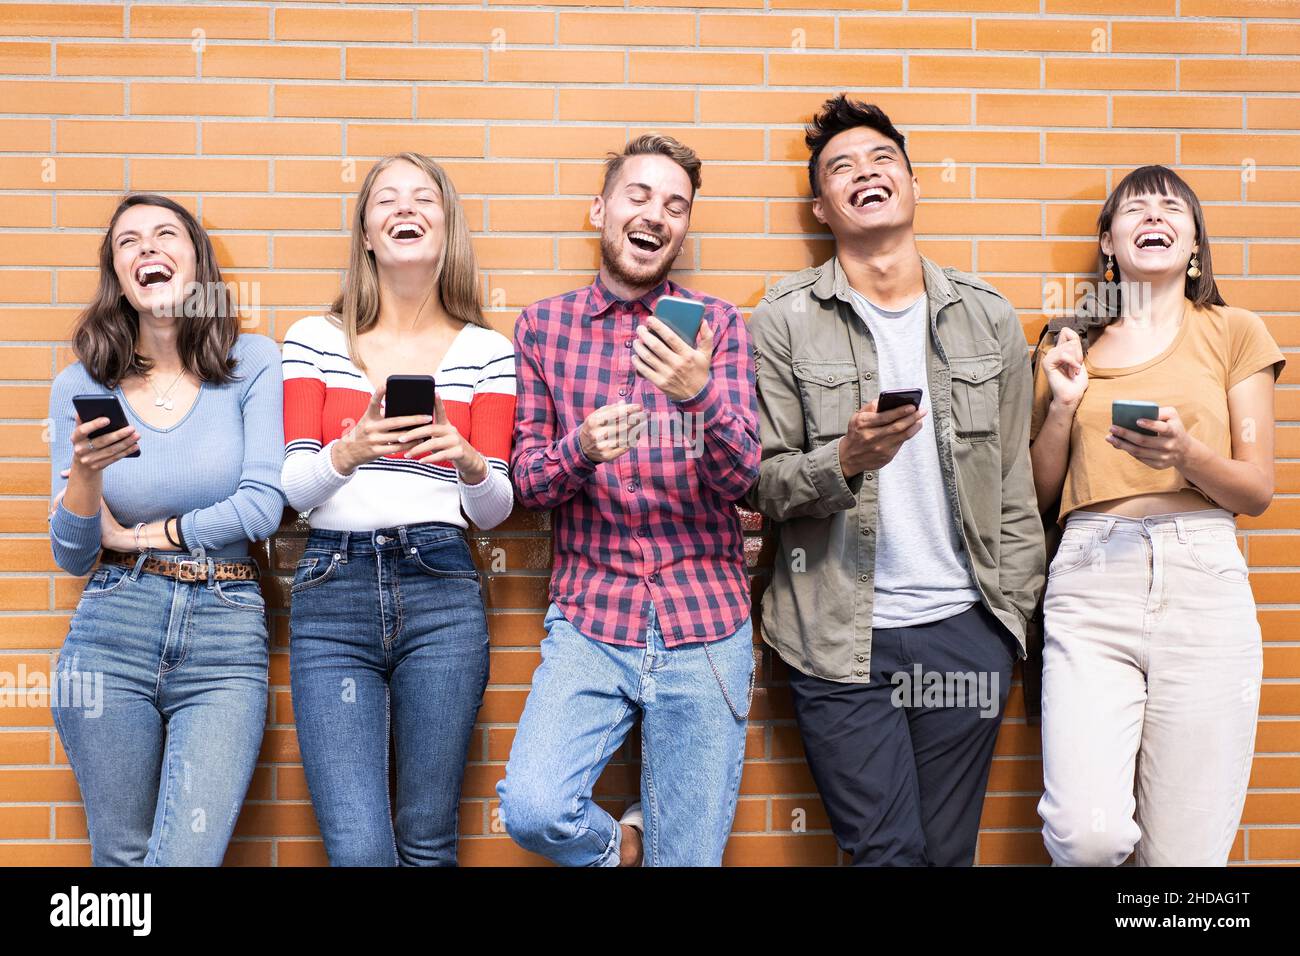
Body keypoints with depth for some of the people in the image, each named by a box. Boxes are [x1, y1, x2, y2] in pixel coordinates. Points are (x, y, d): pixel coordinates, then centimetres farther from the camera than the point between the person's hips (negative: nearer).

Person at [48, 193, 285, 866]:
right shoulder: (82, 386, 6)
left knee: (186, 860, -11)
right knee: (123, 859, 11)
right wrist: (85, 471, -15)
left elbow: (262, 506, -8)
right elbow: (73, 558, 5)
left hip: (226, 640, -1)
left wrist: (139, 537, -1)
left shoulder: (252, 363, 2)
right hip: (112, 636, 2)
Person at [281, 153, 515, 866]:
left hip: (441, 592, 1)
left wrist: (471, 464, -16)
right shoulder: (314, 340, 8)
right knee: (359, 850, -7)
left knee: (427, 844, 7)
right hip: (332, 589, 0)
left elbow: (494, 511, 7)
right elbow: (291, 486, 2)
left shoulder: (486, 352, 8)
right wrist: (349, 452, -19)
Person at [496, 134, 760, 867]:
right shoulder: (543, 326, 5)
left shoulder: (717, 325, 3)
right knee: (532, 808, -17)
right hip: (590, 620, 0)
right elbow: (526, 478, 4)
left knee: (691, 855, 4)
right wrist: (581, 448, -19)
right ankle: (622, 847, 13)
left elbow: (740, 477, -7)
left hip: (705, 623, 0)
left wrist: (700, 393, -28)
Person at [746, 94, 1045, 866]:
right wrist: (845, 462, -20)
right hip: (839, 635, -2)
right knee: (887, 853, 2)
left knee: (948, 852, 11)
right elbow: (761, 484, -2)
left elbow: (1015, 482, 9)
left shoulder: (989, 318, 7)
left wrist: (1016, 608, 4)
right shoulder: (784, 320, -1)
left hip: (964, 629, 2)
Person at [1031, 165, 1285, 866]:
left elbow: (1257, 491, 9)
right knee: (1087, 836, -15)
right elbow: (1039, 492, 16)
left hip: (1202, 579, 0)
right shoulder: (1074, 344, 17)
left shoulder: (1233, 333, 13)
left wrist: (1186, 453, -11)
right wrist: (1064, 403, 1)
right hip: (1091, 579, 0)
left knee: (1187, 851, -3)